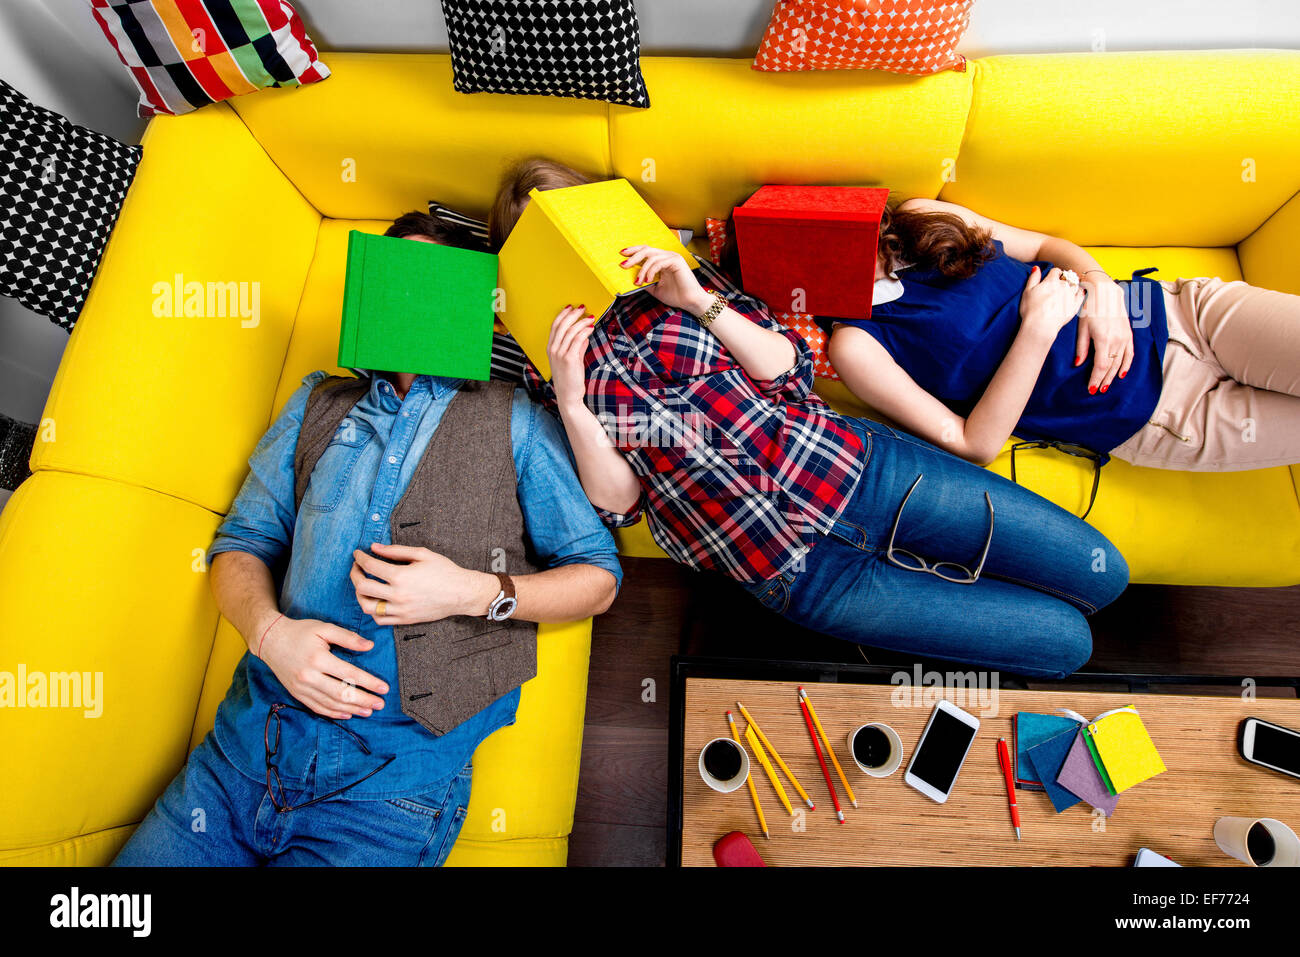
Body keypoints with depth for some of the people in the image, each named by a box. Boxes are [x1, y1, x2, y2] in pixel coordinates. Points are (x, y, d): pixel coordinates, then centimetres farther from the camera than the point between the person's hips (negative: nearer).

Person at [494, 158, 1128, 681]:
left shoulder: (671, 279, 7)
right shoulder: (552, 369, 4)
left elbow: (789, 370, 1)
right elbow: (618, 501, -3)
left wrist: (701, 302, -11)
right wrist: (570, 401, -17)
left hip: (855, 469, 3)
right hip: (801, 571, -3)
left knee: (1101, 573, 8)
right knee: (1065, 642, 0)